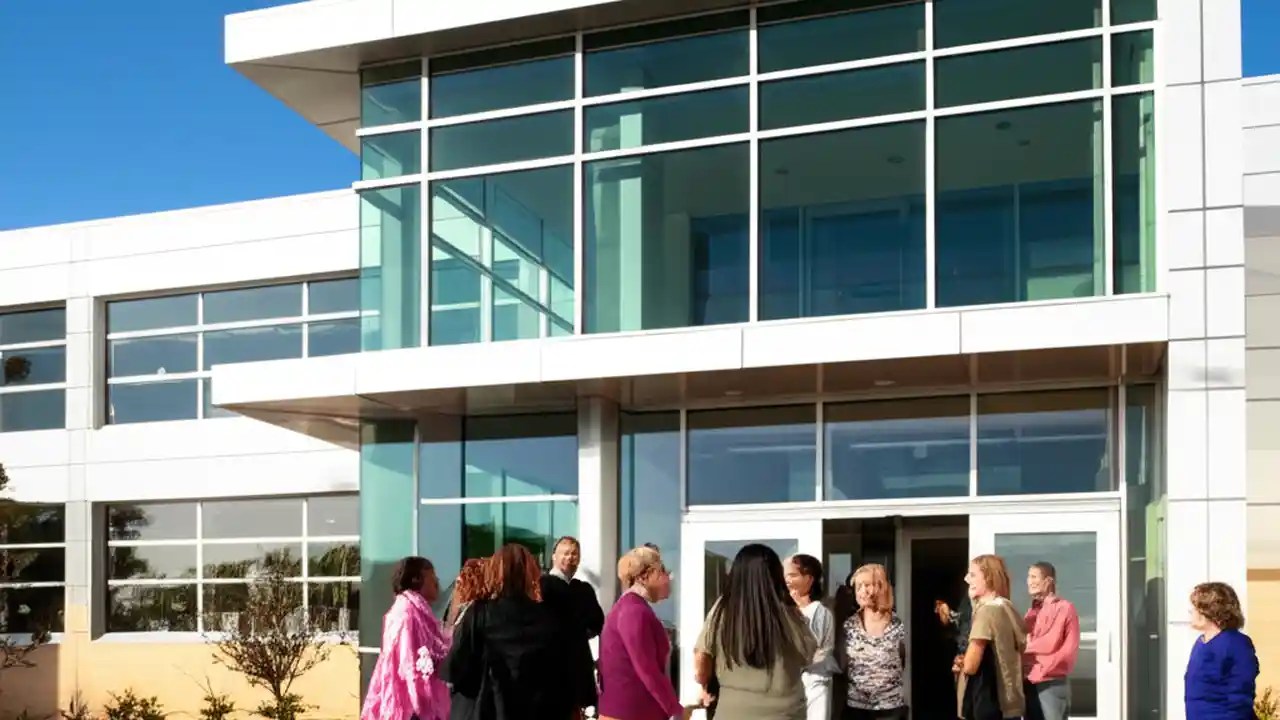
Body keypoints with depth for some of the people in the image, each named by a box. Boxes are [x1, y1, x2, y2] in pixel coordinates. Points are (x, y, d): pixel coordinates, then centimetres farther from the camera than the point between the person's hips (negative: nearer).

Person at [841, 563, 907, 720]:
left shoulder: (897, 626, -2)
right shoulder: (849, 625, 0)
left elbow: (902, 662, 10)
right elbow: (841, 663, 8)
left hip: (891, 706, -1)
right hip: (855, 706, 1)